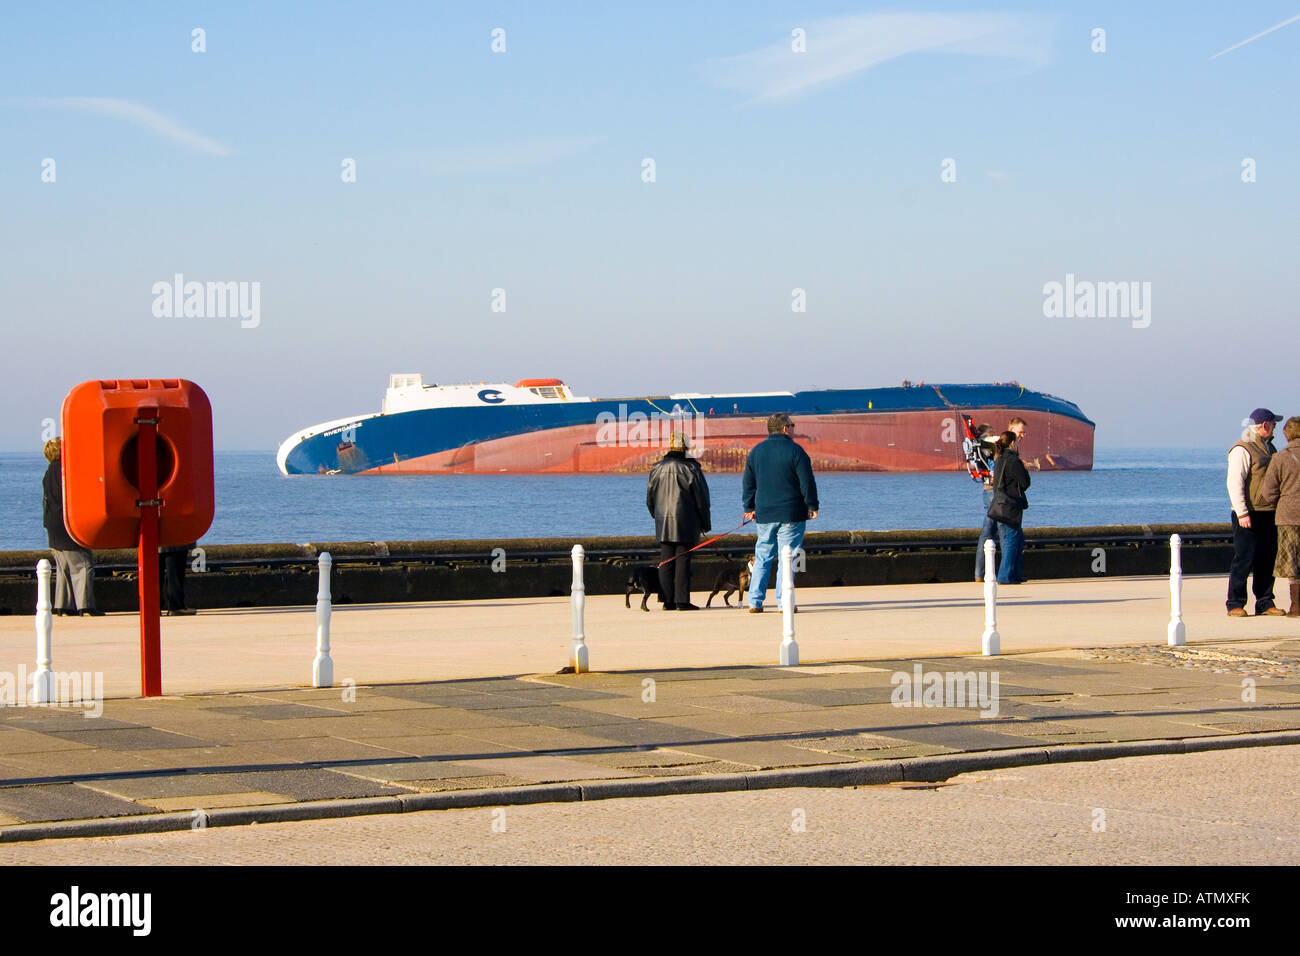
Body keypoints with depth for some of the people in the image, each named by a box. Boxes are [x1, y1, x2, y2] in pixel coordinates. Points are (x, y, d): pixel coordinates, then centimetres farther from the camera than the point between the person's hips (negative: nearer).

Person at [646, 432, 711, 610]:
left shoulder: (657, 468, 5)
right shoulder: (691, 468, -8)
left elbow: (650, 499, 13)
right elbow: (702, 498, -4)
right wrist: (705, 523, 6)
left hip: (663, 525, 4)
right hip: (686, 525, -4)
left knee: (666, 562, 6)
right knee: (683, 561, -3)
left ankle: (668, 601, 5)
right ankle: (682, 601, -6)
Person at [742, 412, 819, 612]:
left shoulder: (756, 451, 8)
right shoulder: (795, 450, -7)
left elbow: (748, 484, 12)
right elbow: (807, 482, -8)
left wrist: (749, 508, 20)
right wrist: (812, 506, 3)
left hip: (764, 515, 4)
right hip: (791, 515, -4)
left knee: (762, 557, 11)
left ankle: (755, 601, 6)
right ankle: (783, 602, -4)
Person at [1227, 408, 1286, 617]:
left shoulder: (1269, 447, 18)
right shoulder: (1242, 450, -11)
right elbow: (1234, 483, -17)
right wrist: (1242, 513, -22)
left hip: (1269, 514, 8)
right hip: (1249, 515, -8)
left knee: (1267, 560, 8)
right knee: (1244, 559, -7)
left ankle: (1264, 603, 14)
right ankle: (1235, 604, -3)